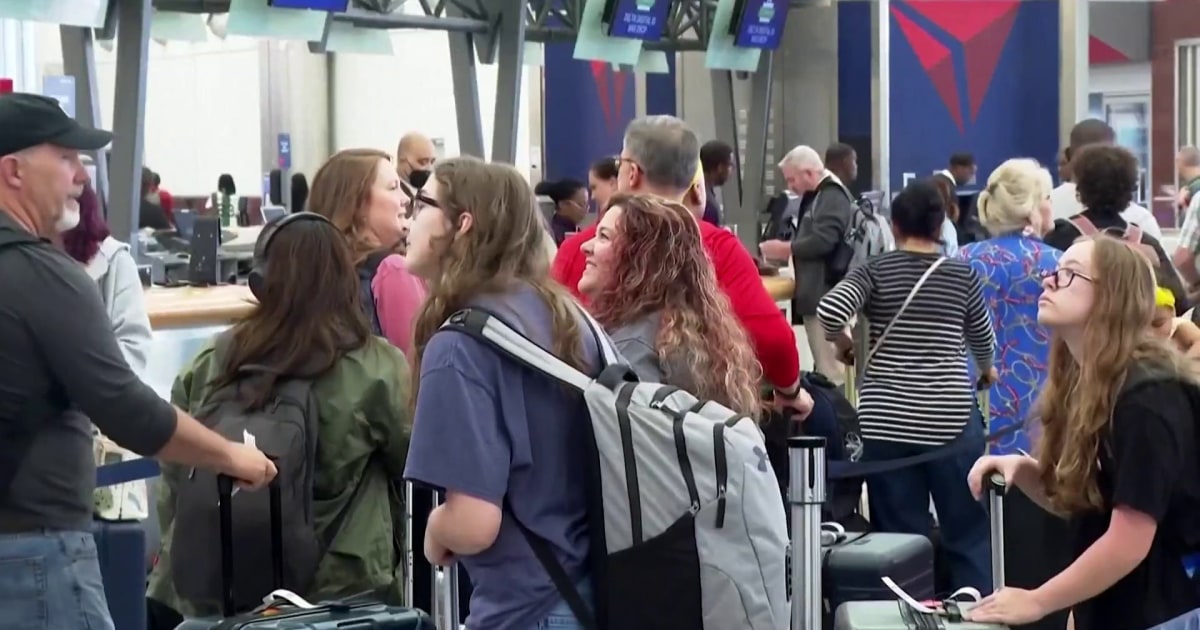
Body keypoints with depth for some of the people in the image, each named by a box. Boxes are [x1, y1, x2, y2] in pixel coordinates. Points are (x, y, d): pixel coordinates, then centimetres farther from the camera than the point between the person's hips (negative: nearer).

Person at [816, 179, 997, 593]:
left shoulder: (875, 270, 0)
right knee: (967, 533, 9)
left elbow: (829, 312, -15)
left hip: (886, 420, 0)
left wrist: (843, 345, 6)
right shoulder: (962, 274, 5)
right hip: (950, 418, 0)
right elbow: (983, 339, 18)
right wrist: (986, 371, 40)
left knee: (899, 538, 5)